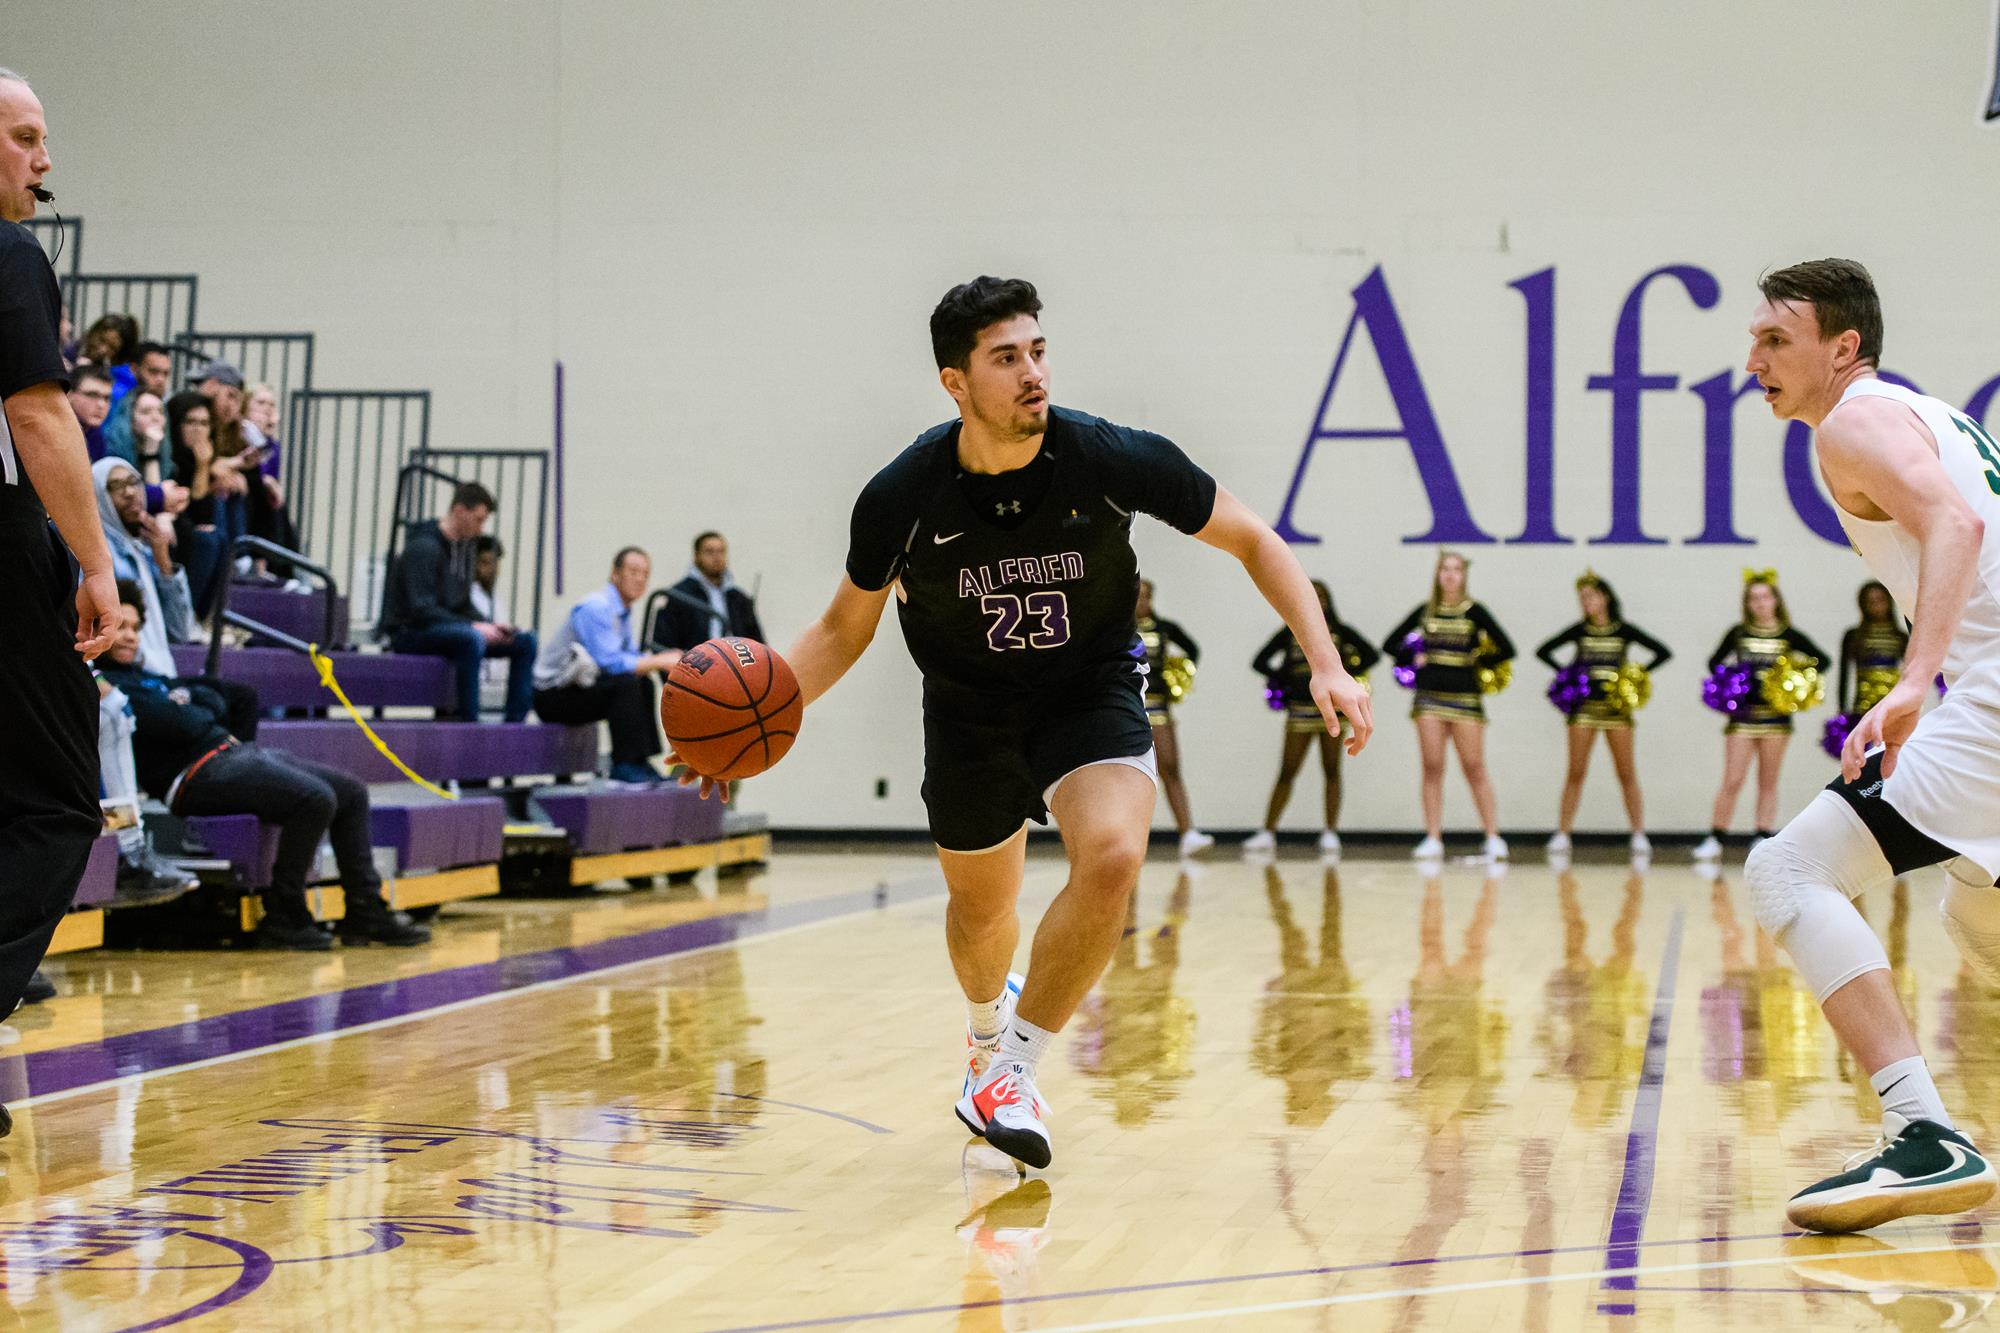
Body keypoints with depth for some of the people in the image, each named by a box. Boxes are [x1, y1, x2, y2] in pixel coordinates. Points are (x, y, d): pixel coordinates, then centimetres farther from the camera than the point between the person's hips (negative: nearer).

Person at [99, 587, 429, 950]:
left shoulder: (146, 676, 28)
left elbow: (216, 704, 17)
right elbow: (172, 722, -17)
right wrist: (215, 730, -1)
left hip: (233, 752, 10)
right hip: (199, 771, -10)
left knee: (351, 791, 3)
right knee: (315, 799, -26)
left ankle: (365, 911, 5)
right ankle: (283, 920, -16)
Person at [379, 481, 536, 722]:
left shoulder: (463, 548, 13)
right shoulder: (423, 547, -15)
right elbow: (421, 610, -23)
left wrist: (489, 626, -2)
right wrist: (474, 626, -25)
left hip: (450, 627, 9)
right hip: (409, 632, -9)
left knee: (525, 641, -3)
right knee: (472, 639, -38)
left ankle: (515, 722, -7)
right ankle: (469, 722, -35)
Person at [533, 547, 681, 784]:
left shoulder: (622, 611, 13)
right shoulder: (596, 607, -19)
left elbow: (632, 658, 14)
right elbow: (610, 662, -27)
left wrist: (660, 660, -6)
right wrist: (658, 662, -22)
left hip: (575, 687, 10)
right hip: (551, 695, -10)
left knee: (644, 685, 13)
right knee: (626, 683, -27)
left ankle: (640, 762, 8)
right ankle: (624, 765, -25)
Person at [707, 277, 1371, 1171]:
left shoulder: (1110, 460, -24)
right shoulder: (903, 497, -21)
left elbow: (1253, 541, -11)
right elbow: (844, 628, -3)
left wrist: (1325, 663, -20)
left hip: (1092, 688, -1)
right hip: (970, 704, 1)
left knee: (1112, 859, -28)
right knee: (981, 906, 17)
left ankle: (1007, 1071, -12)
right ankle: (989, 1024, 55)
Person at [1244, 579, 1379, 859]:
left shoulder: (1340, 631, 6)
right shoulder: (1289, 633, 7)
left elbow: (1371, 655, 5)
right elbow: (1259, 661, 10)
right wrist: (1283, 680, -2)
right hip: (1300, 710, 0)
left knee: (1331, 772, 0)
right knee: (1286, 773, 1)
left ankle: (1331, 835, 1)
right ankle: (1267, 834, 4)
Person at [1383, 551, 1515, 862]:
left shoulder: (1474, 612, 1)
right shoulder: (1425, 611, 8)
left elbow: (1506, 649, -3)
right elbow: (1390, 644, 15)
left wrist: (1477, 663, -1)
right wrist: (1413, 659, 1)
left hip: (1465, 697, -2)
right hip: (1429, 696, 2)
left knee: (1474, 768, -3)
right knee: (1432, 768, 0)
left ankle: (1493, 837, 1)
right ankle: (1433, 839, 2)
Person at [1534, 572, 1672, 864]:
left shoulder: (1624, 630, 2)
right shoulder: (1579, 630, 5)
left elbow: (1663, 652, 1)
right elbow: (1543, 651, 9)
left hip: (1616, 706, -1)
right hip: (1584, 706, 1)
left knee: (1627, 775, 0)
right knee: (1575, 774, -1)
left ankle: (1639, 836, 5)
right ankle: (1562, 835, 1)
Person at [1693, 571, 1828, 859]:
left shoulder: (1789, 635, 2)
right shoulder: (1738, 633, 4)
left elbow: (1821, 660, 4)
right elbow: (1715, 661, 11)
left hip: (1776, 714, 0)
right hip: (1743, 714, 0)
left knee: (1768, 782, 7)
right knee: (1732, 781, -5)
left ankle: (1763, 838, 11)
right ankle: (1715, 838, 1)